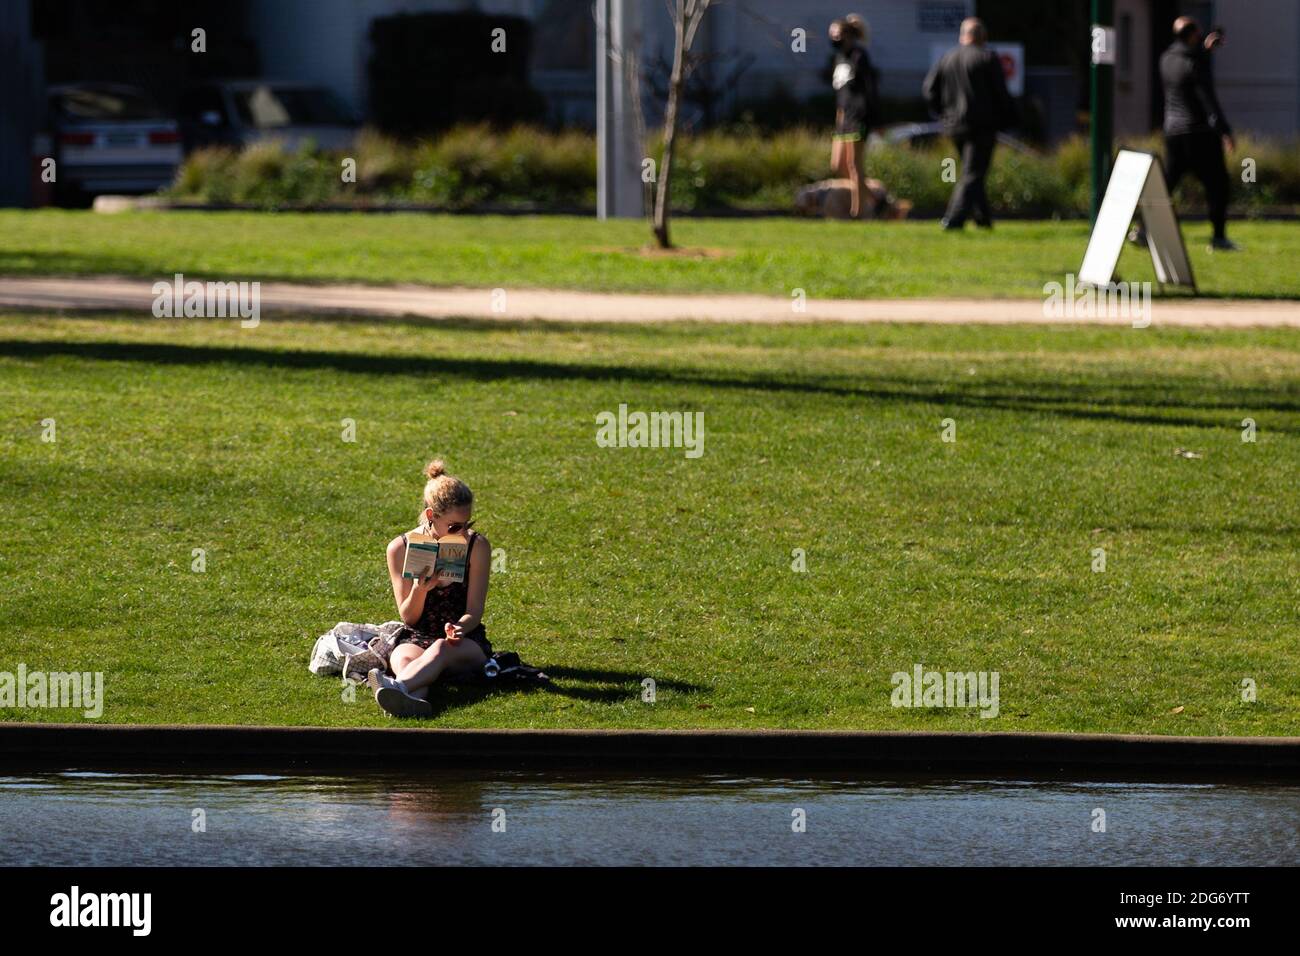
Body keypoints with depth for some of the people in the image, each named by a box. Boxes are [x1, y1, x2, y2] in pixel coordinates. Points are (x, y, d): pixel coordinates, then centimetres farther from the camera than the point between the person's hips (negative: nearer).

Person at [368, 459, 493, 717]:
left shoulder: (477, 546, -2)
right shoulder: (401, 549, -1)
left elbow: (474, 611, -4)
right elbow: (408, 617, 0)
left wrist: (459, 628, -29)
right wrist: (419, 591, -23)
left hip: (467, 641, -1)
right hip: (416, 638, 1)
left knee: (441, 649, -39)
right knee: (403, 658, -37)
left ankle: (398, 686, -71)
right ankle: (414, 699, -74)